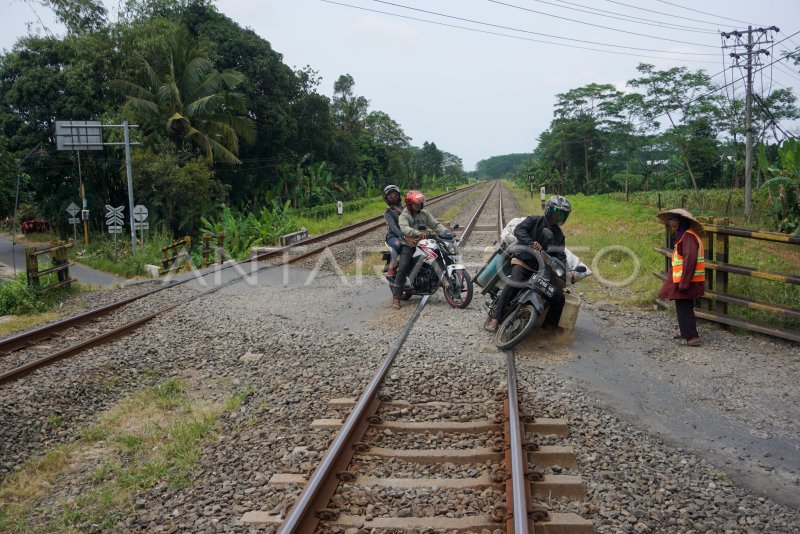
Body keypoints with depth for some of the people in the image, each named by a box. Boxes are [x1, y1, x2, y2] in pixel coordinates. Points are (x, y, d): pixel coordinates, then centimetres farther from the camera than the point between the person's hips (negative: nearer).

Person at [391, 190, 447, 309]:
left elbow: (435, 224, 11)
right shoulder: (404, 215, -2)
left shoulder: (425, 213, 16)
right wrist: (418, 233, -39)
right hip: (409, 245, -6)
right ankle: (396, 297, -15)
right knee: (403, 269, -16)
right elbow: (404, 228, -22)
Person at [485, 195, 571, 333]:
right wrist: (531, 242, -31)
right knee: (514, 284, -34)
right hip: (523, 261, -5)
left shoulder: (559, 235, 17)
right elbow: (518, 230, -13)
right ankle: (495, 318, -33)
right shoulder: (534, 220, 3)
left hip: (542, 268, 5)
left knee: (559, 297, -7)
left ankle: (550, 326, 15)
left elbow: (561, 256, 13)